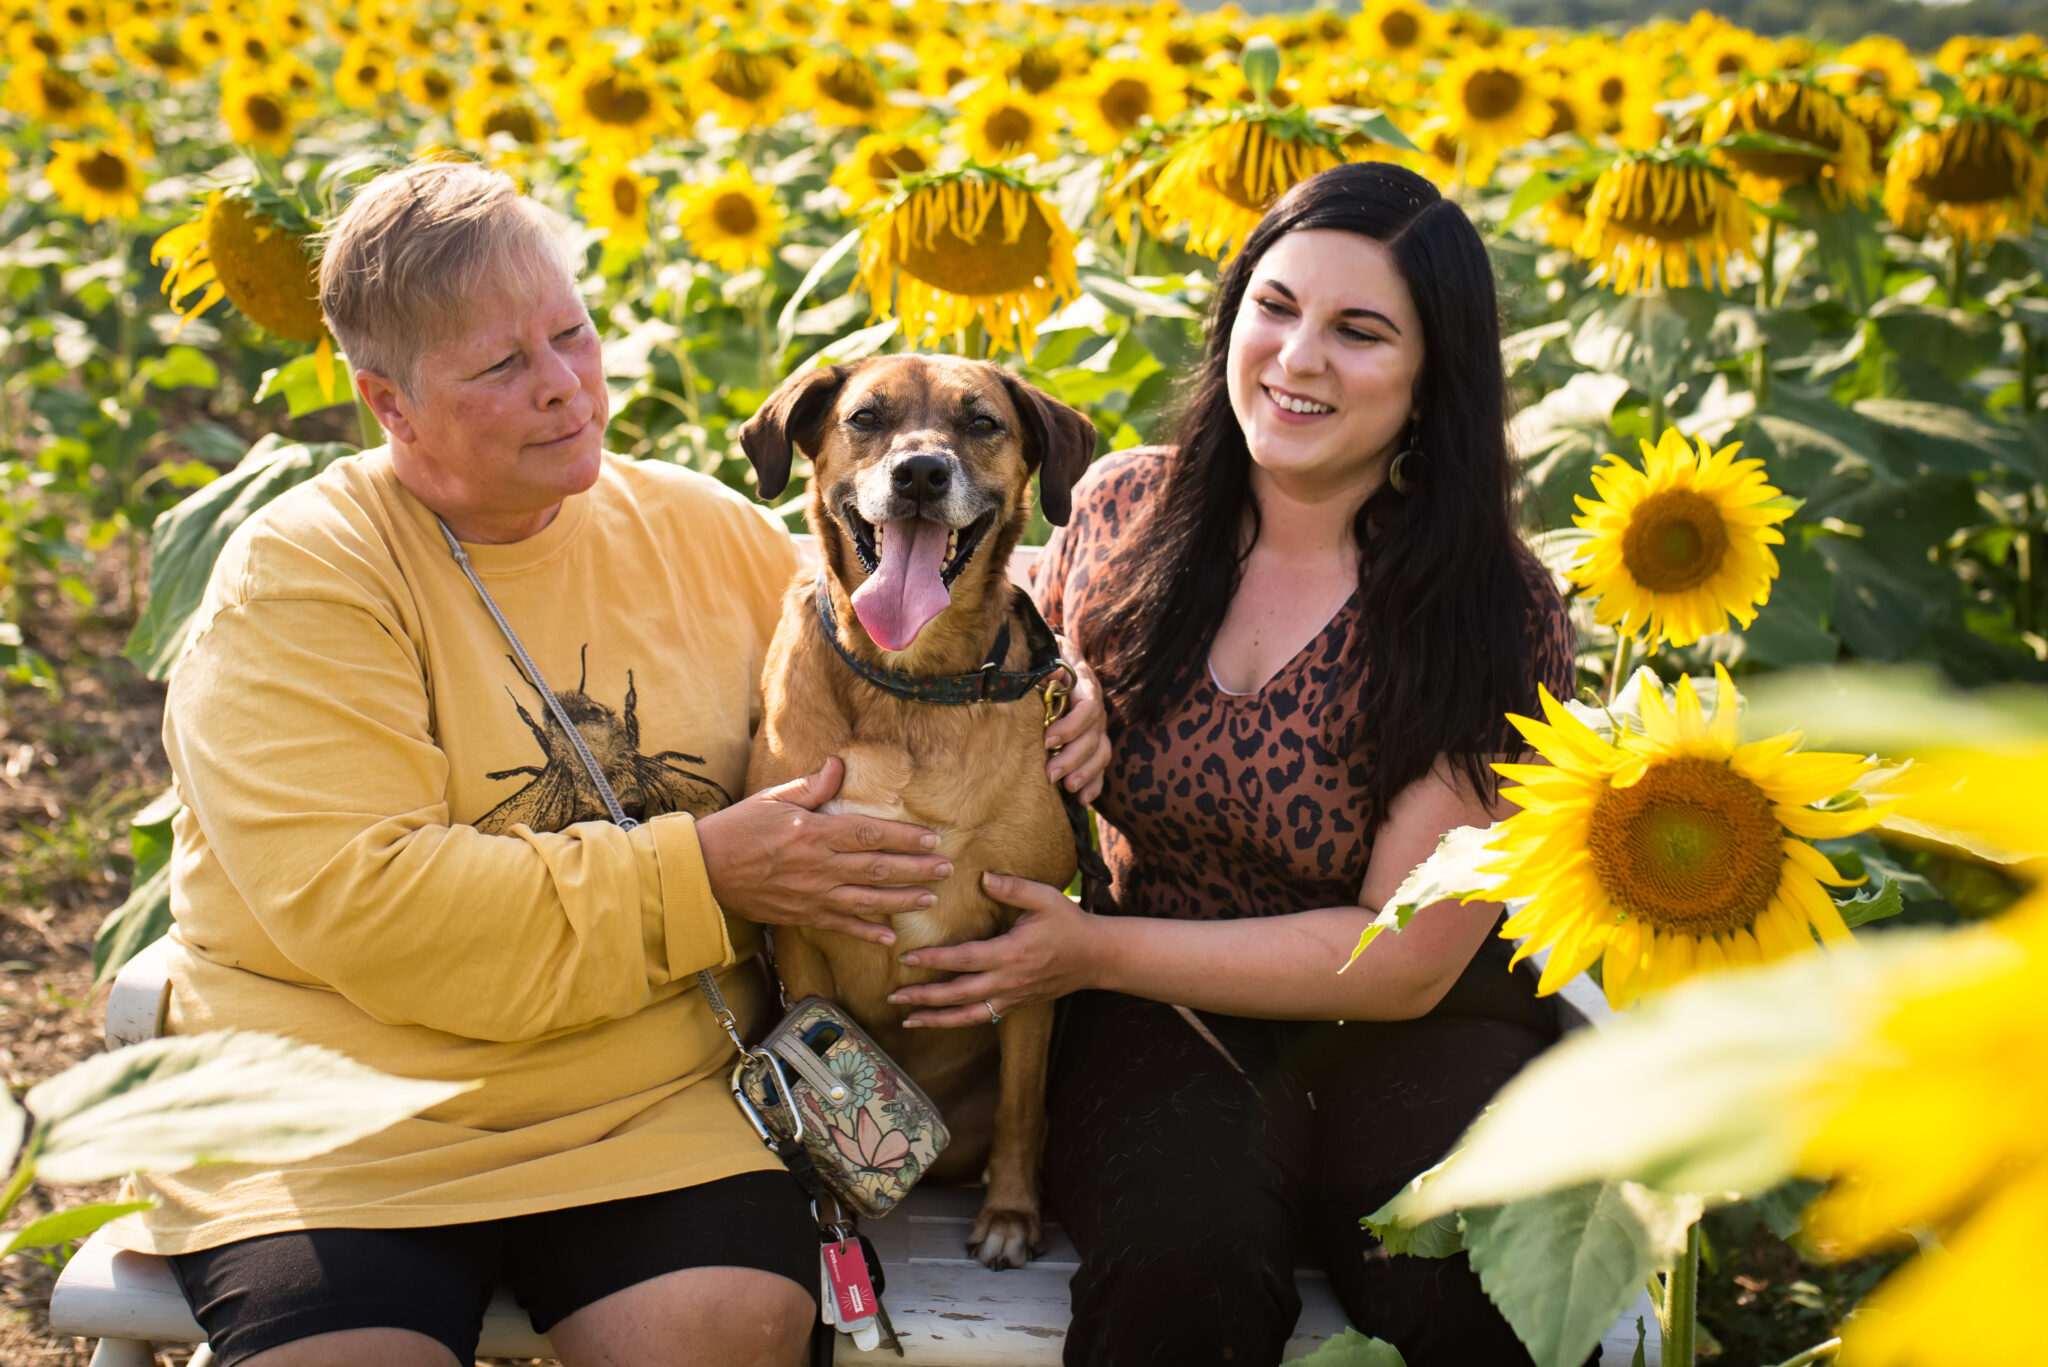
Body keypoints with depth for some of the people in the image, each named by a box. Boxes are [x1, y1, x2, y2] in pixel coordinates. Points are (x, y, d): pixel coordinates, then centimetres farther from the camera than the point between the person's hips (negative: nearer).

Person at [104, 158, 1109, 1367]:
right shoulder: (298, 580, -6)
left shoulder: (702, 529, 9)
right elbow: (355, 907, -18)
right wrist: (699, 872, -17)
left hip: (655, 1101, 3)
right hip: (338, 1122, -2)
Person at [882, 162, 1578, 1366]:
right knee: (1187, 1262, -32)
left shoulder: (1497, 618, -10)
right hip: (1168, 1028, 2)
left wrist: (1099, 954, -14)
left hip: (1408, 1035, -1)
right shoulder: (1125, 512, 1)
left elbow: (1408, 958, -12)